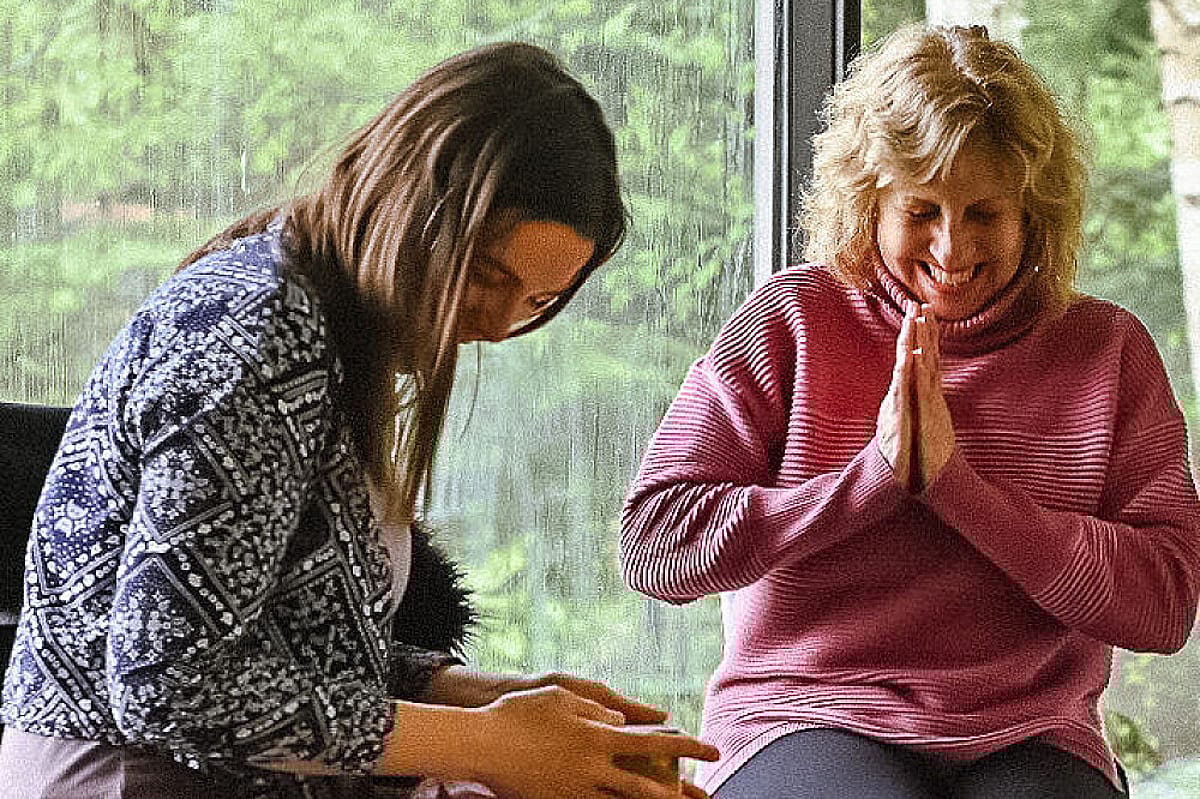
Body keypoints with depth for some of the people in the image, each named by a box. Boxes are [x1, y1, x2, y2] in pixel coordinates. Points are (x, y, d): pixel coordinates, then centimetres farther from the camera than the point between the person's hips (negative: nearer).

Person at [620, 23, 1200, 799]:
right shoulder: (792, 321, 4)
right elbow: (654, 546, -5)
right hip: (802, 725, -2)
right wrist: (875, 475, -12)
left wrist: (956, 485, -12)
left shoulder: (1108, 349, 7)